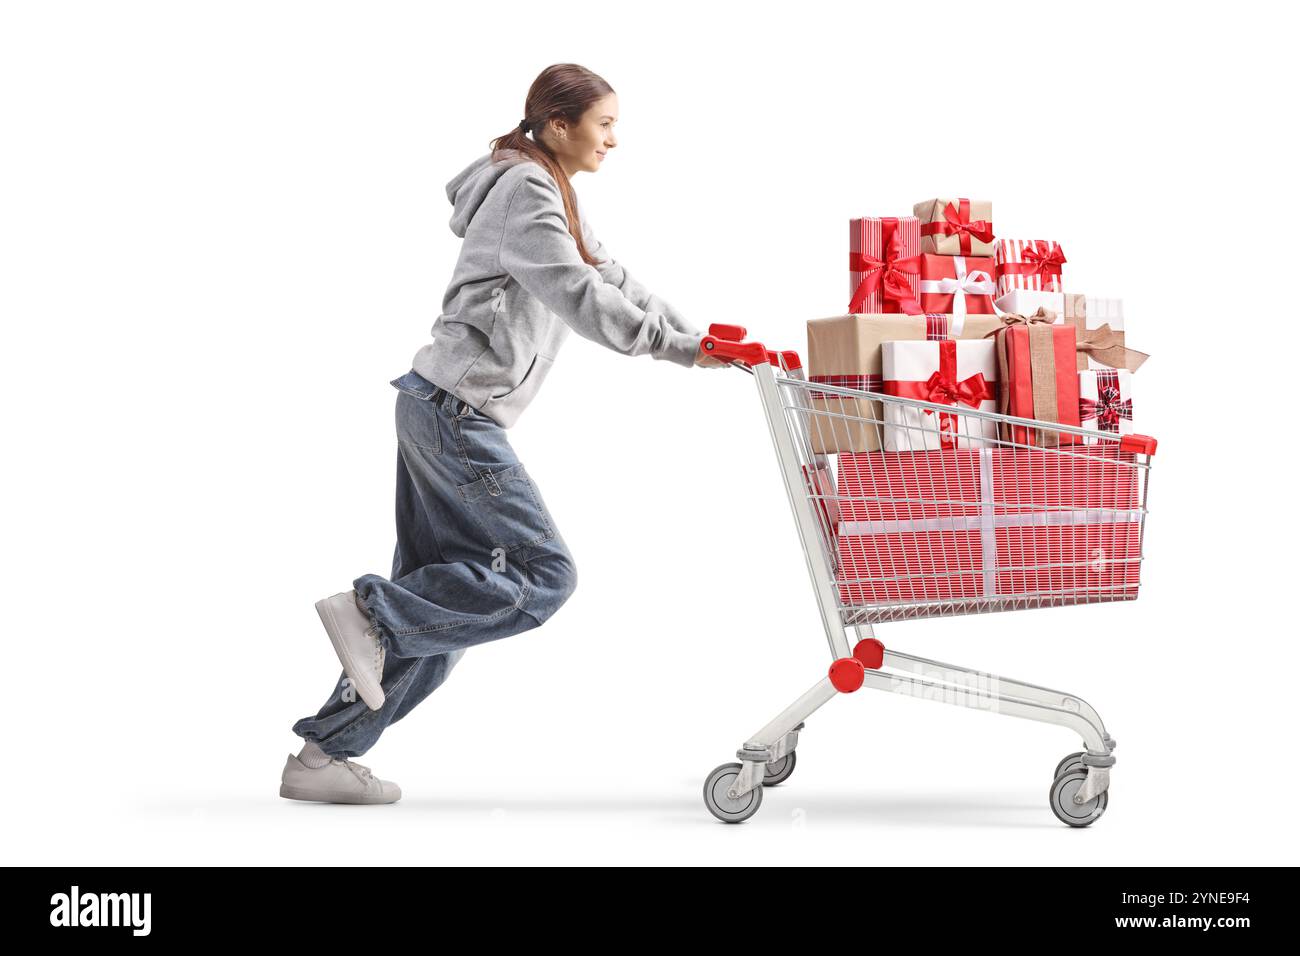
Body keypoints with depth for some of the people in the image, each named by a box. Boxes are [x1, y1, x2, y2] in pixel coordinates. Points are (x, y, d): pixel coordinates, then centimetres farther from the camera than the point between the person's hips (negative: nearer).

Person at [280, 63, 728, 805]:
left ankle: (323, 755, 10)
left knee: (440, 603, 9)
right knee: (543, 575, -10)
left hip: (439, 411, 10)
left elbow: (617, 284, 19)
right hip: (457, 410, -10)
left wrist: (702, 341, 8)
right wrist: (686, 349, -16)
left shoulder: (556, 199, 22)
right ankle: (371, 614, -8)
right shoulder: (526, 192, -11)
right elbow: (583, 300, -19)